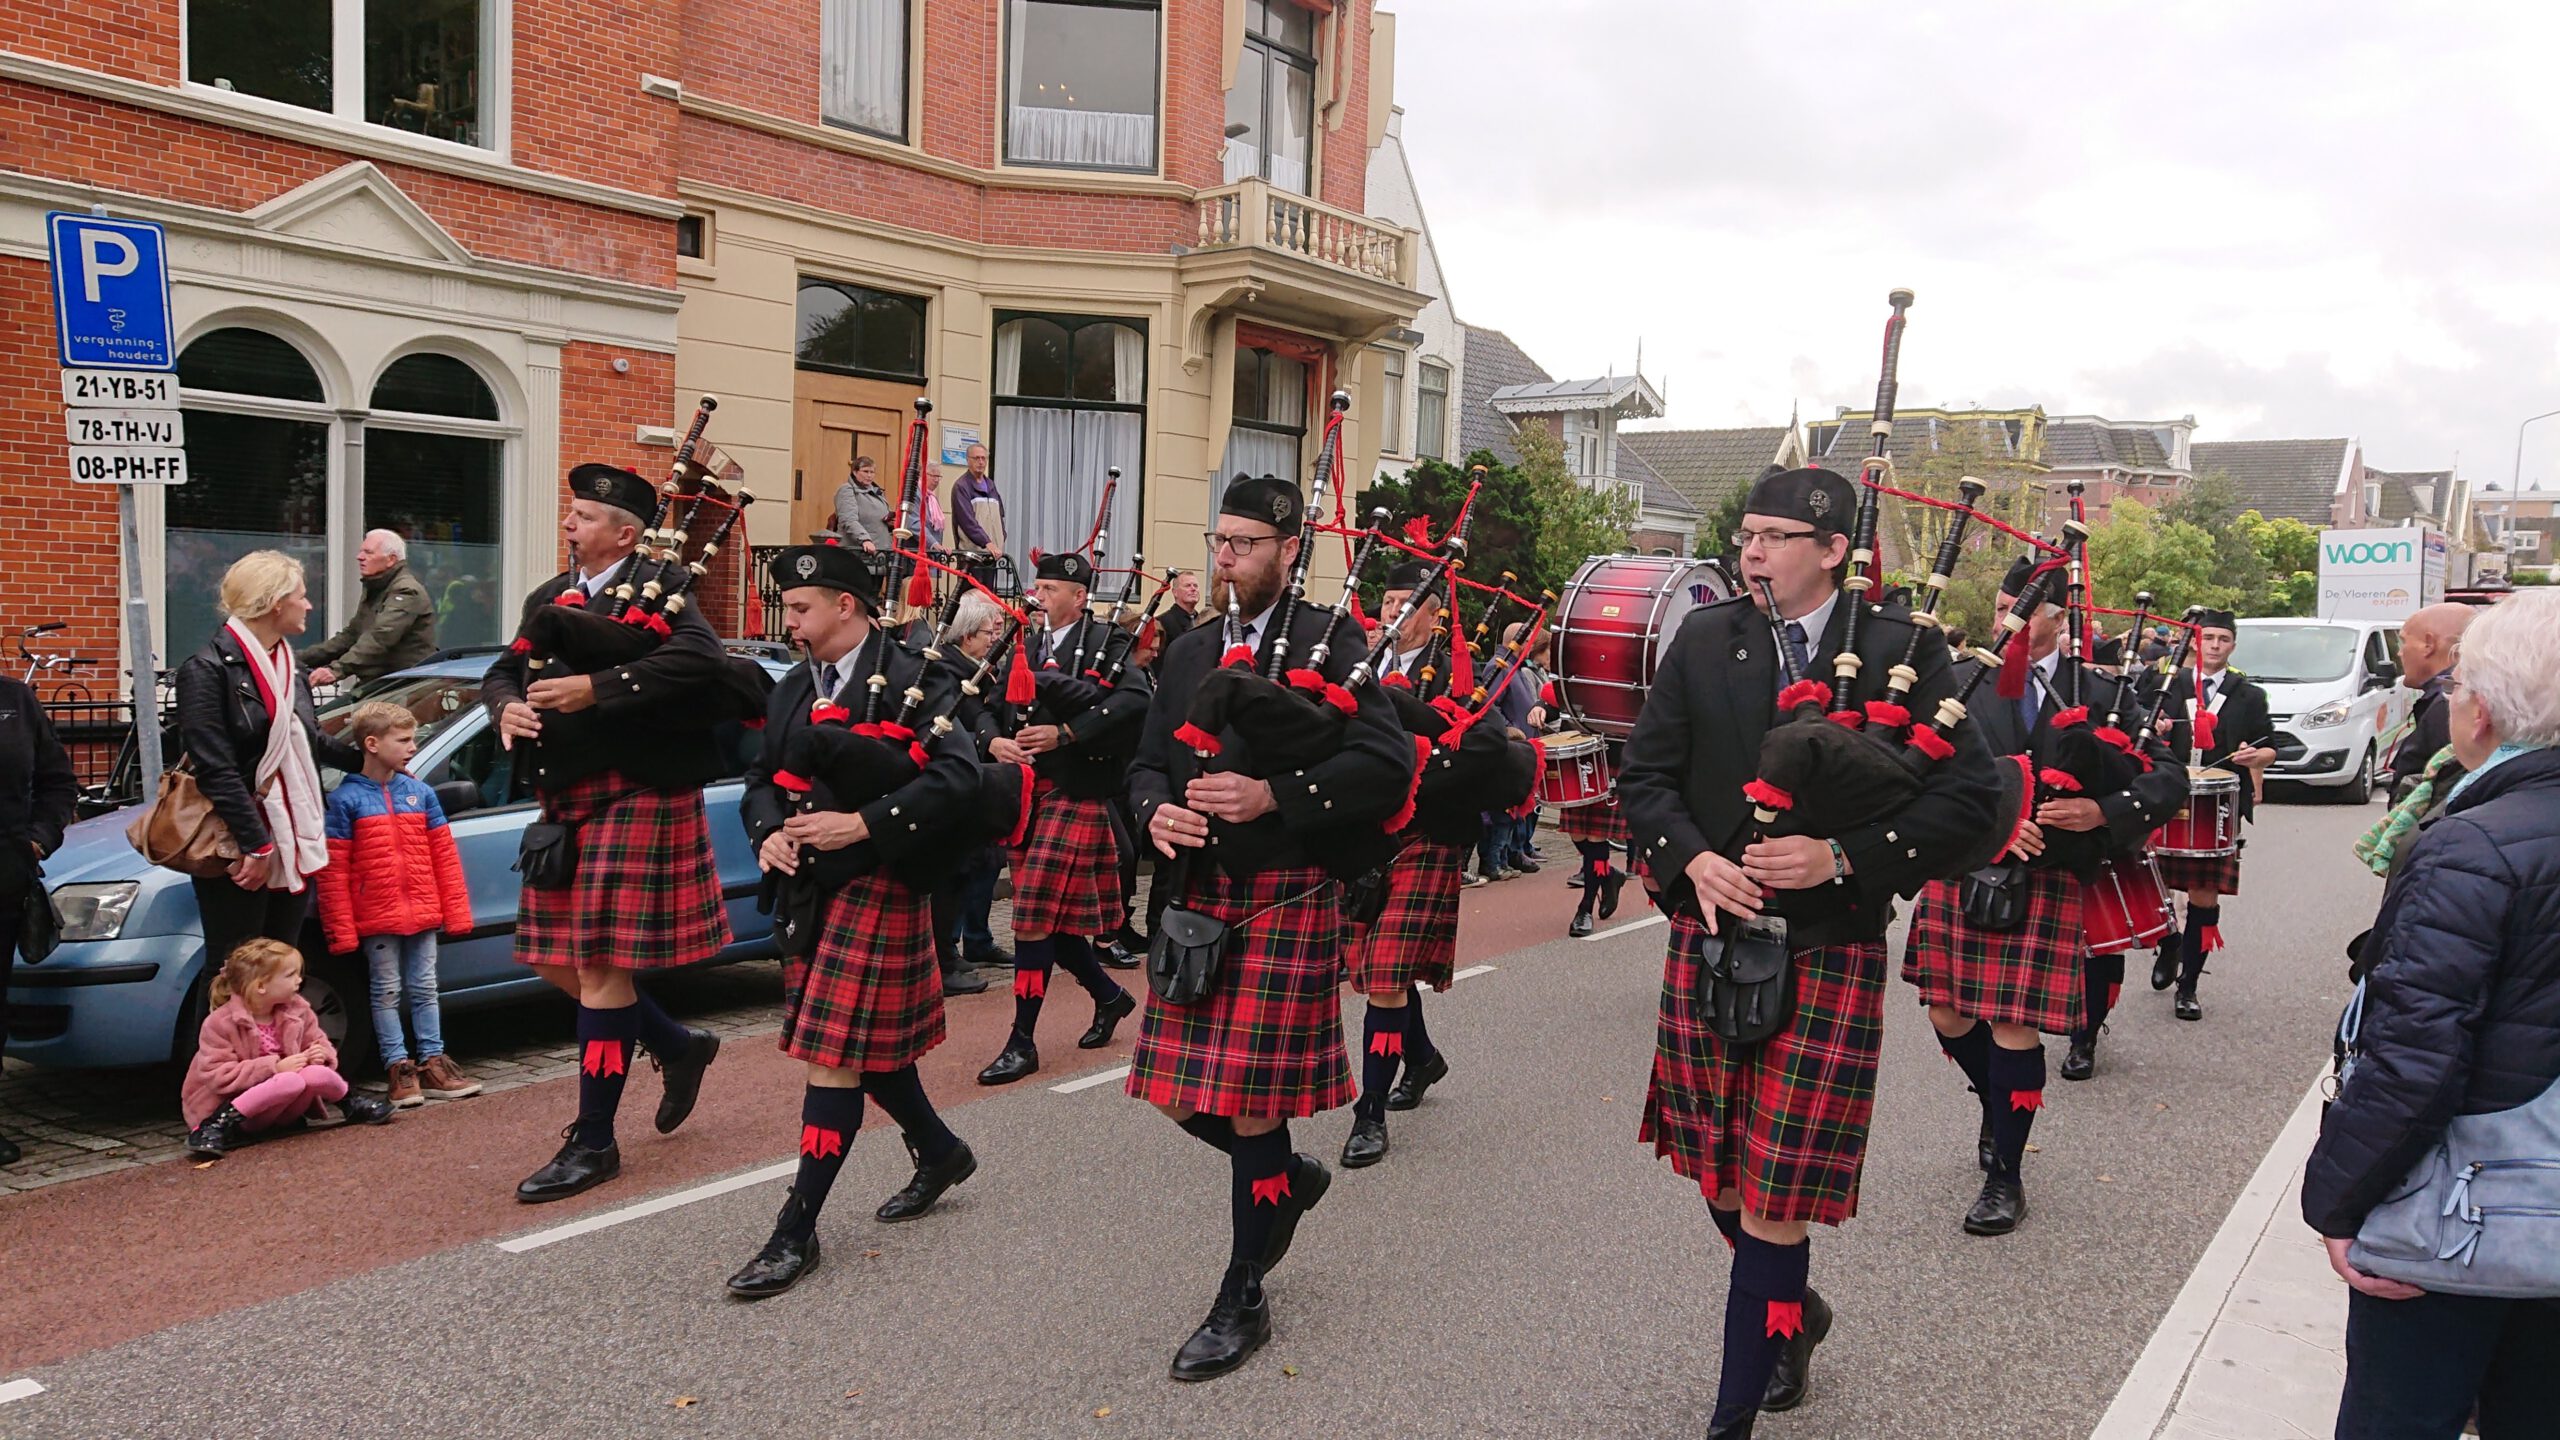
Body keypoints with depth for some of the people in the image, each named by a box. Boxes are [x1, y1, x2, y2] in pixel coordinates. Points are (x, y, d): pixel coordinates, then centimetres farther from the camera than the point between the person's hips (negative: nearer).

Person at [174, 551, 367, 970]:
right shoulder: (207, 671, -10)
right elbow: (216, 770, -17)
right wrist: (257, 844, -20)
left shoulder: (290, 668, 14)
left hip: (294, 845, 7)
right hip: (239, 854, -7)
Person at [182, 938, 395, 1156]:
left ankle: (350, 1105, -1)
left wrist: (322, 1053, -15)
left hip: (278, 1111, 5)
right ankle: (219, 1125, -28)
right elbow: (217, 1076, -21)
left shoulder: (297, 1011, 0)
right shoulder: (220, 1023, -17)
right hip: (230, 1104, -5)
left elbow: (317, 1041, 11)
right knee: (291, 1081, -35)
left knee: (317, 1074, -27)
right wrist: (275, 1067, -28)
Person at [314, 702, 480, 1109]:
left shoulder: (421, 793, 6)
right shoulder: (346, 799, -6)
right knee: (387, 991, 4)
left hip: (422, 913, 4)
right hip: (377, 918, -4)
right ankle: (399, 1067, 9)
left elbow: (444, 856, 7)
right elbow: (333, 871, -8)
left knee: (424, 988, 10)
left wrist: (456, 912, 4)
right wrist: (341, 929, -11)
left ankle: (432, 1062, 16)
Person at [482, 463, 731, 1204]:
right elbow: (503, 670, 17)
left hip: (633, 795, -8)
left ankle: (593, 1142, 6)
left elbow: (700, 655, -27)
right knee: (555, 961, 12)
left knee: (600, 965, -5)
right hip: (566, 800, 9)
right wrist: (507, 706, -7)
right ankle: (681, 1047, 32)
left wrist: (596, 687, -29)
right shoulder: (549, 598, 16)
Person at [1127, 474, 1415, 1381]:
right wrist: (1156, 811, -6)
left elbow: (1388, 764, -14)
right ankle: (1289, 1178, 37)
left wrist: (1275, 796, -23)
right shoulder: (1190, 652, 14)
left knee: (1251, 1102, 0)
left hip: (1286, 899, -6)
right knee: (1177, 1093, 8)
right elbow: (1149, 761, 18)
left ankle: (1242, 1300, 17)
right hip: (1198, 896, 6)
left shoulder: (1328, 646, -6)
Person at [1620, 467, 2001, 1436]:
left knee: (1775, 1196, -1)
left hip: (1828, 952, -4)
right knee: (1719, 1174, 15)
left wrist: (1844, 857, -17)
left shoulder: (1902, 650, -4)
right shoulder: (1704, 641, 6)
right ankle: (1794, 1313, 44)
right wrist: (1692, 860, -11)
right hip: (1709, 938, 4)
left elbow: (1970, 796, -6)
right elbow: (1645, 774, 8)